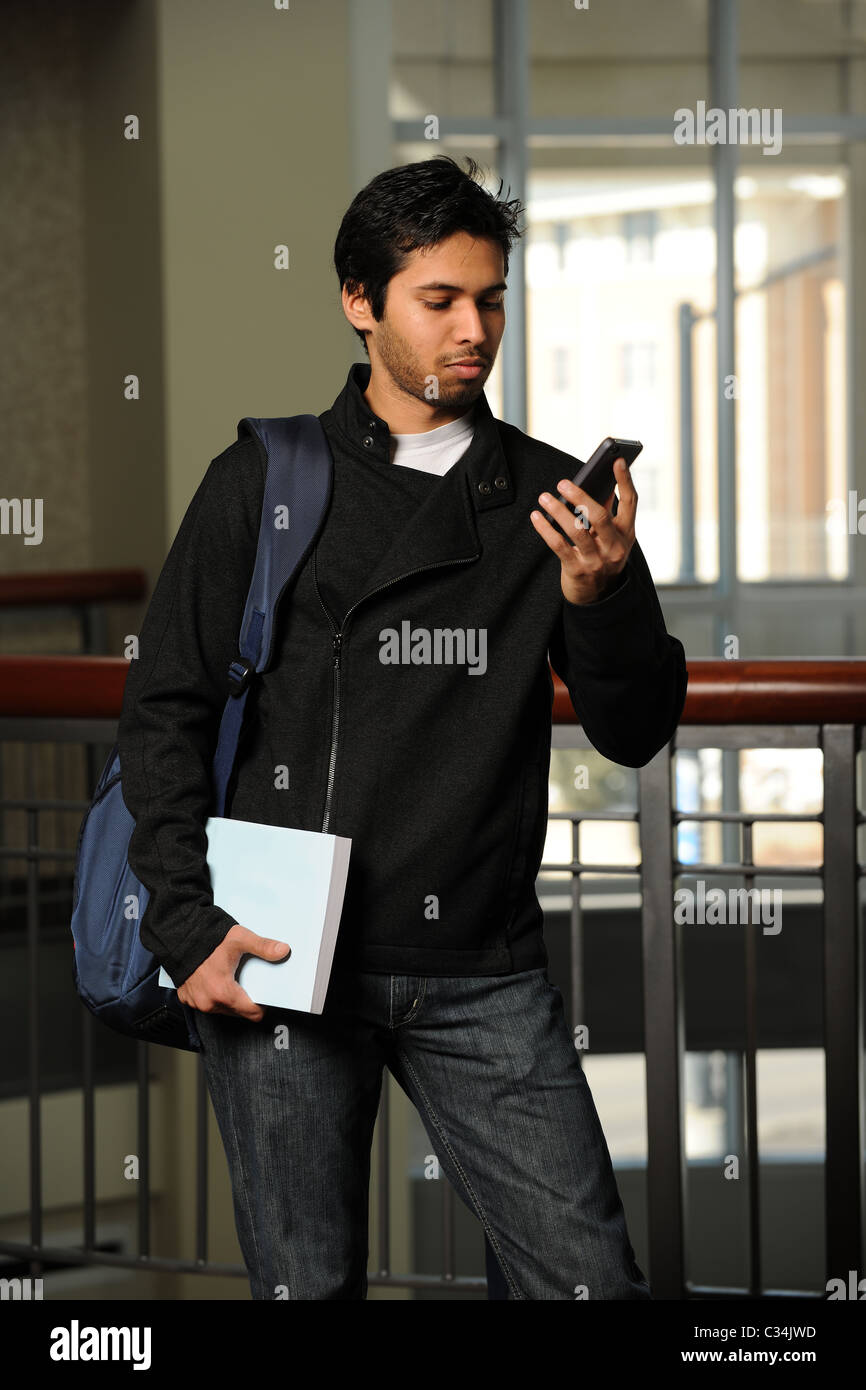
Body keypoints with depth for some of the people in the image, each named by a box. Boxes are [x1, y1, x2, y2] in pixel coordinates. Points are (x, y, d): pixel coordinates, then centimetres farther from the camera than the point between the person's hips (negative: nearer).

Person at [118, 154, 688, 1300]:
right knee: (309, 1284, 4)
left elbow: (636, 733, 6)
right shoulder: (265, 485, 4)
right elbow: (165, 709, 4)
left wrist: (603, 597, -14)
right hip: (285, 958, -1)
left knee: (593, 1282, -4)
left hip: (484, 971, 2)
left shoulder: (554, 498, 9)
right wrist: (188, 924, -6)